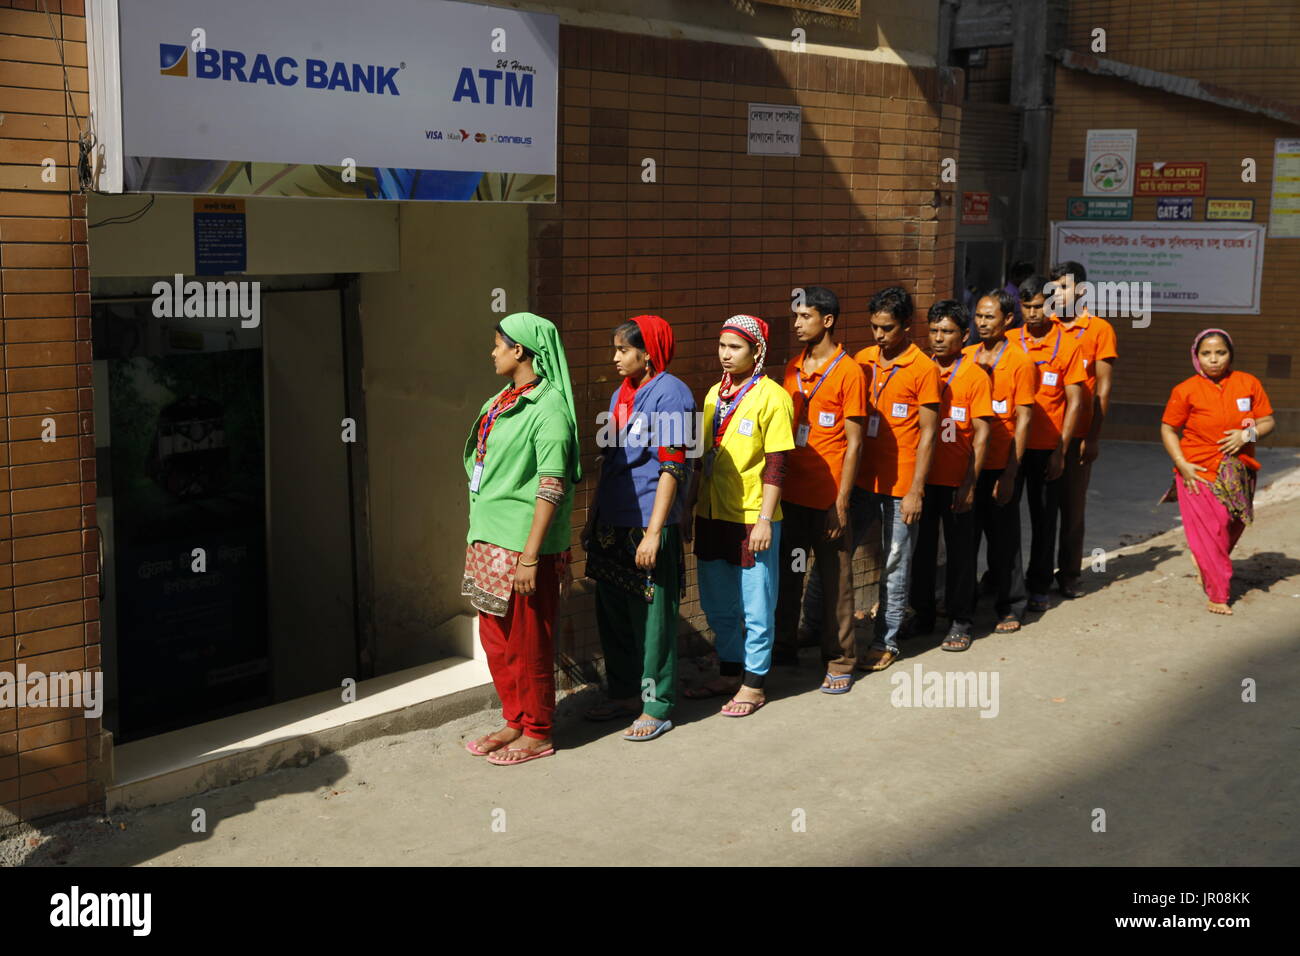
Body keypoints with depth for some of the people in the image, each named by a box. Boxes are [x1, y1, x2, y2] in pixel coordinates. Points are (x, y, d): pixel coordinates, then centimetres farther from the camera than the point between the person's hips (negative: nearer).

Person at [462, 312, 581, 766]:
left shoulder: (548, 407, -15)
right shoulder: (501, 402, 12)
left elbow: (552, 486, -19)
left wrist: (530, 555, -21)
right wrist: (479, 536, 17)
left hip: (523, 544, -9)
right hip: (489, 540, 9)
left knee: (528, 642, 2)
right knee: (495, 638, 15)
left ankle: (537, 733, 16)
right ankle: (515, 721, 30)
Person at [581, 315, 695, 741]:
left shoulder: (669, 393, -11)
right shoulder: (621, 395, 14)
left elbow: (671, 467, -16)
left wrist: (653, 532, -20)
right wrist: (593, 519, 20)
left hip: (647, 525, -8)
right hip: (612, 525, 8)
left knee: (652, 618, 0)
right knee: (612, 613, 15)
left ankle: (656, 708, 10)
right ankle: (624, 694, 29)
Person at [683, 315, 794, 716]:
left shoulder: (771, 397, -11)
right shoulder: (715, 394, 10)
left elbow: (775, 466, -13)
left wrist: (765, 520, -17)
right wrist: (690, 505, 14)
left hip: (752, 519, -7)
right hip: (712, 516, 7)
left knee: (756, 608, 4)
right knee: (717, 604, 16)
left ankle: (753, 685, 16)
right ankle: (729, 673, 32)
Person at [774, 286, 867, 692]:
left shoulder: (848, 372, -9)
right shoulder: (793, 368, 9)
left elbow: (853, 442, -10)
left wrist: (841, 502, -13)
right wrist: (775, 484, 9)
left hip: (827, 496, -6)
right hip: (789, 492, 6)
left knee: (835, 579, 3)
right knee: (786, 572, 13)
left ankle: (839, 660, 14)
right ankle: (784, 647, 28)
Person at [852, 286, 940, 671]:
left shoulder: (923, 369, -8)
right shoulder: (862, 361, 7)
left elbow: (928, 433, -8)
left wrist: (916, 491, -11)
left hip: (900, 484, -5)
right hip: (863, 478, 5)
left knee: (895, 564, 4)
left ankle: (887, 641, 14)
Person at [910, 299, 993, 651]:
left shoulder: (975, 375, -6)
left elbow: (981, 433, -7)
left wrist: (969, 483, -13)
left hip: (956, 480, -3)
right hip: (921, 477, 3)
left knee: (960, 550, 6)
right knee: (921, 547, 11)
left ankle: (960, 621, 17)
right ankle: (922, 615, 26)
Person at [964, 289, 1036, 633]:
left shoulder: (1020, 363, -5)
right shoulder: (964, 358, 7)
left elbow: (1022, 420, -7)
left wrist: (1009, 474, -12)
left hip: (1001, 467, -4)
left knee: (1003, 539, 5)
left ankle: (1010, 608, 18)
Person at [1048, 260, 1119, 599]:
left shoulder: (1099, 329, 0)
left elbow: (1102, 389, -2)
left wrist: (1094, 436, -7)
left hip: (1077, 434, -2)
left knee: (1073, 504, 5)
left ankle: (1069, 572, 16)